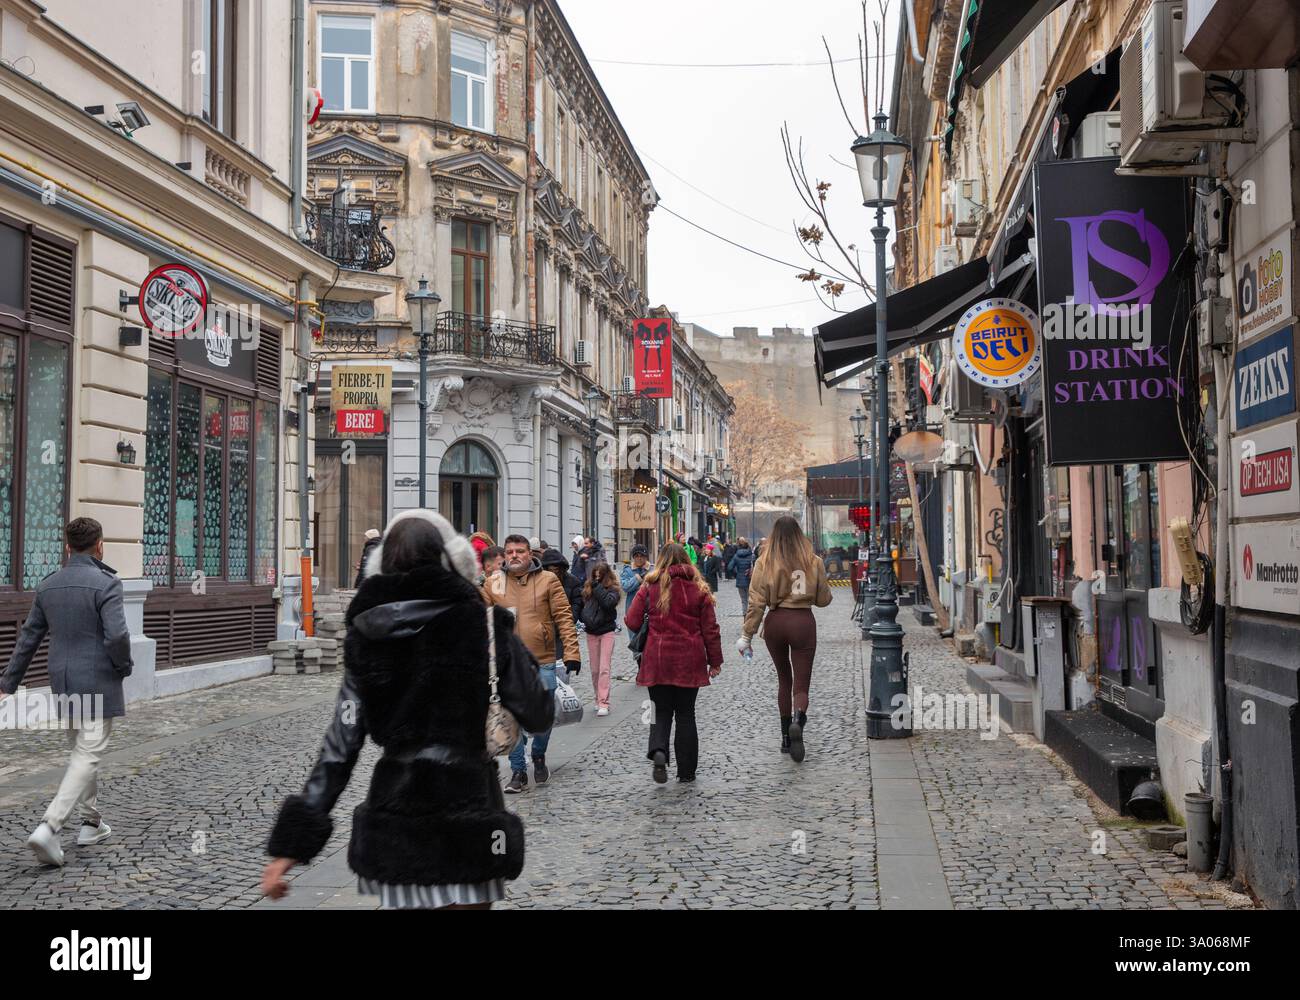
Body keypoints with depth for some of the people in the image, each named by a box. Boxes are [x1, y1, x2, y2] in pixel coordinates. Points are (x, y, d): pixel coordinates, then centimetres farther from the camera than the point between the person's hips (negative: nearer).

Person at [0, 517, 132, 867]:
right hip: (97, 684, -6)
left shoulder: (48, 585, 7)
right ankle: (49, 827, -18)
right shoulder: (105, 584, -13)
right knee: (88, 756, -4)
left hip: (63, 684, 6)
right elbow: (117, 635, -22)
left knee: (81, 753, 20)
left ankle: (91, 823, 27)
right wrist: (124, 666, -3)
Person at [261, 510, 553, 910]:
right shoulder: (484, 623, -6)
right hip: (463, 809, -3)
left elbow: (340, 745, -1)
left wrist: (293, 840, 3)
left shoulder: (364, 635, 2)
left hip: (393, 813, 3)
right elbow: (538, 714, 0)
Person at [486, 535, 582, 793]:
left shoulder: (548, 580, 0)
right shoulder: (494, 583, 5)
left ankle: (539, 756, 33)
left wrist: (571, 653, -10)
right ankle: (518, 771, 13)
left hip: (542, 662, -1)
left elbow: (564, 617, -2)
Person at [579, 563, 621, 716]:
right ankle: (598, 699, 21)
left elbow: (608, 602, -24)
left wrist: (598, 587, -16)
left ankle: (603, 703, -11)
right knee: (594, 669, 8)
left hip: (606, 631, -4)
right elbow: (581, 605, 13)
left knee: (604, 668, -9)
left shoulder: (612, 589, -6)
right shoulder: (588, 588, 4)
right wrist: (585, 618, -5)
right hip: (591, 632, 4)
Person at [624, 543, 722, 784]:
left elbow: (632, 622, -4)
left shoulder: (649, 587, -2)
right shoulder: (699, 589, 1)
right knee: (685, 714, 11)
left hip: (657, 660, 0)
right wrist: (715, 661, 9)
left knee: (662, 712, 10)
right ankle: (686, 771, 14)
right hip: (689, 660, 1)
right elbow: (710, 629, 2)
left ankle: (658, 751, -17)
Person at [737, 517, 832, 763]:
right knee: (801, 684, 2)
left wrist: (747, 634, -1)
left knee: (783, 680, 19)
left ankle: (786, 737, 22)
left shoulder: (765, 563, -4)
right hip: (803, 622, -1)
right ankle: (798, 719, -30)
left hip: (775, 622, 1)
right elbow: (823, 600, 7)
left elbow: (756, 602, -7)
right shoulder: (813, 562, -2)